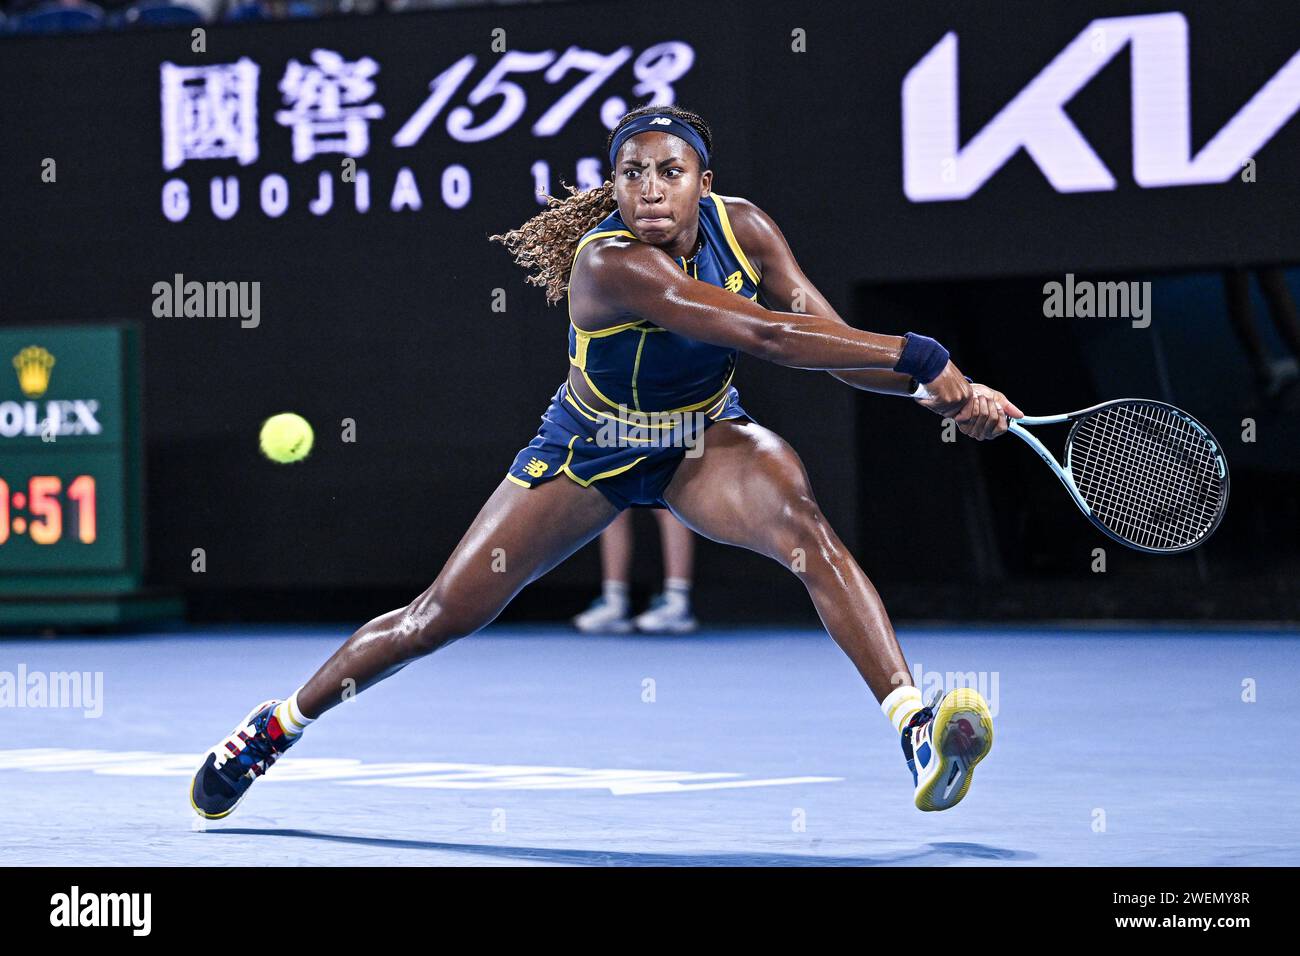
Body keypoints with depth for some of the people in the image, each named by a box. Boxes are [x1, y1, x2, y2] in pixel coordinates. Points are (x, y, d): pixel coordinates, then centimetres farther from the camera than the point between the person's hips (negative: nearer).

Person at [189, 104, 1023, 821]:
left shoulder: (741, 226, -17)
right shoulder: (609, 262, -34)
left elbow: (830, 337, -14)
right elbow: (766, 335, -43)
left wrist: (944, 394, -29)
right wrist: (915, 354, -43)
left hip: (706, 440, 3)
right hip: (591, 450, -3)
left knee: (802, 523, -31)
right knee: (440, 617, -1)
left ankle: (916, 722, -42)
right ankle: (280, 722, 24)